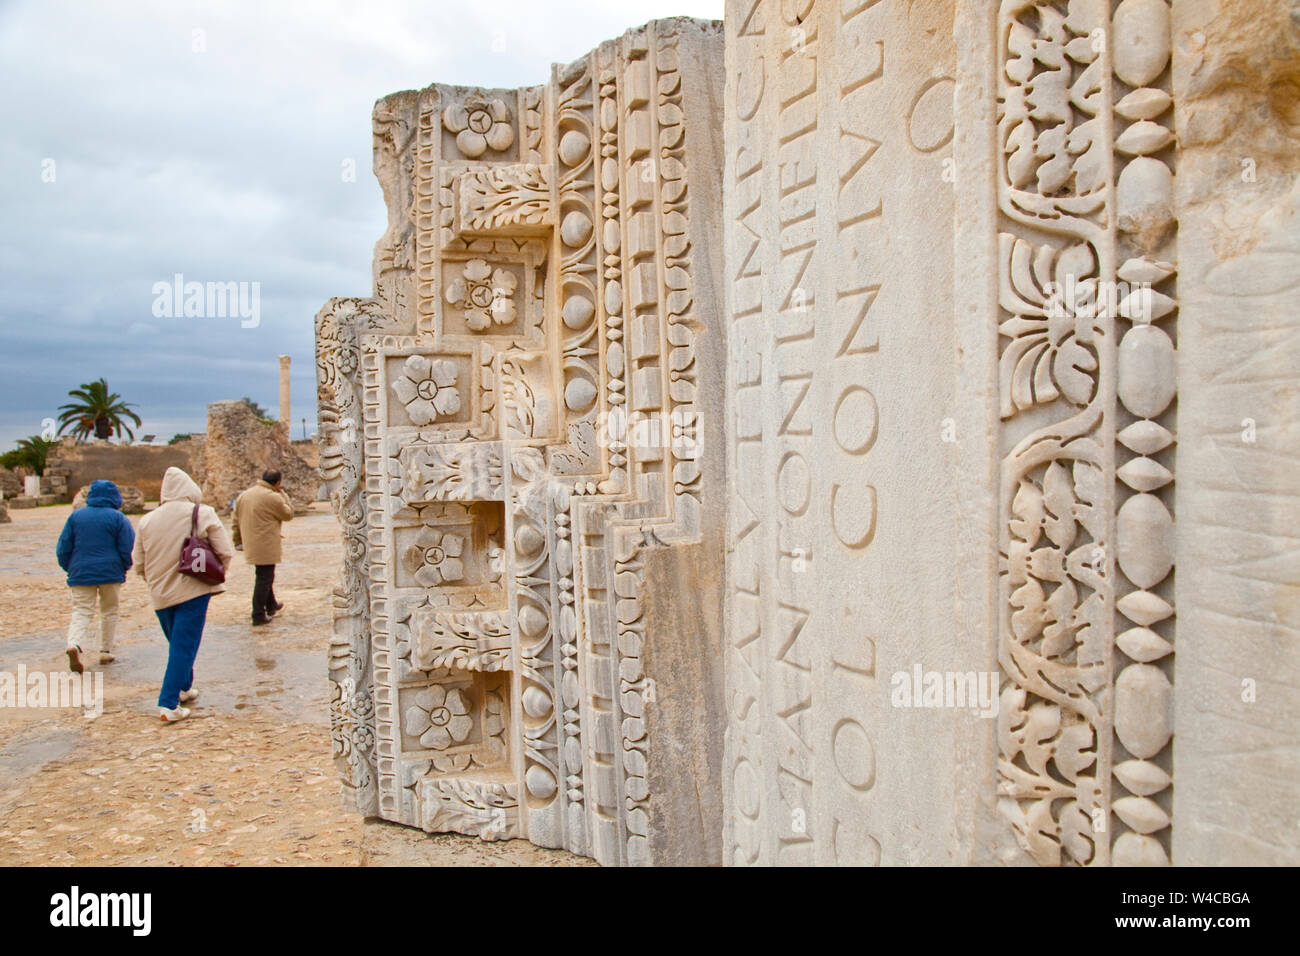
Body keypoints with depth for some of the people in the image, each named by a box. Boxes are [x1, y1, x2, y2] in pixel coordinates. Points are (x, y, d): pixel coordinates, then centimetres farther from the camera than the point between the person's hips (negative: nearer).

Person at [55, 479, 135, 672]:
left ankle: (74, 644, -27)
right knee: (109, 612, 14)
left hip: (81, 574, 1)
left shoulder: (76, 516, 4)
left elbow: (63, 548, 5)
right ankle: (106, 651, 17)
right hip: (111, 573, -1)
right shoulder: (118, 517, -4)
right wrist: (125, 567, 13)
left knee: (81, 613, 0)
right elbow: (128, 549, -6)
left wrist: (70, 568, 18)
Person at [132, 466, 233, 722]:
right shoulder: (203, 514, -7)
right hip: (193, 591, -4)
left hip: (160, 595, 4)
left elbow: (139, 564, 8)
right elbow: (226, 553, -7)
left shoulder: (147, 520, 3)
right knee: (185, 647, -1)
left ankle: (183, 689, 36)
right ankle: (169, 704, -5)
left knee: (177, 644, 22)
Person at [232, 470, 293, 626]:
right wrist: (283, 495, 5)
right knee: (264, 578, -2)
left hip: (251, 545, 8)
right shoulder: (273, 498, -15)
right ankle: (258, 616, -1)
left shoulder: (243, 495, 10)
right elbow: (289, 514, -3)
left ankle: (271, 606, 38)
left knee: (264, 577, 22)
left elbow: (236, 521, 15)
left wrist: (238, 541, 22)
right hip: (266, 547, -8)